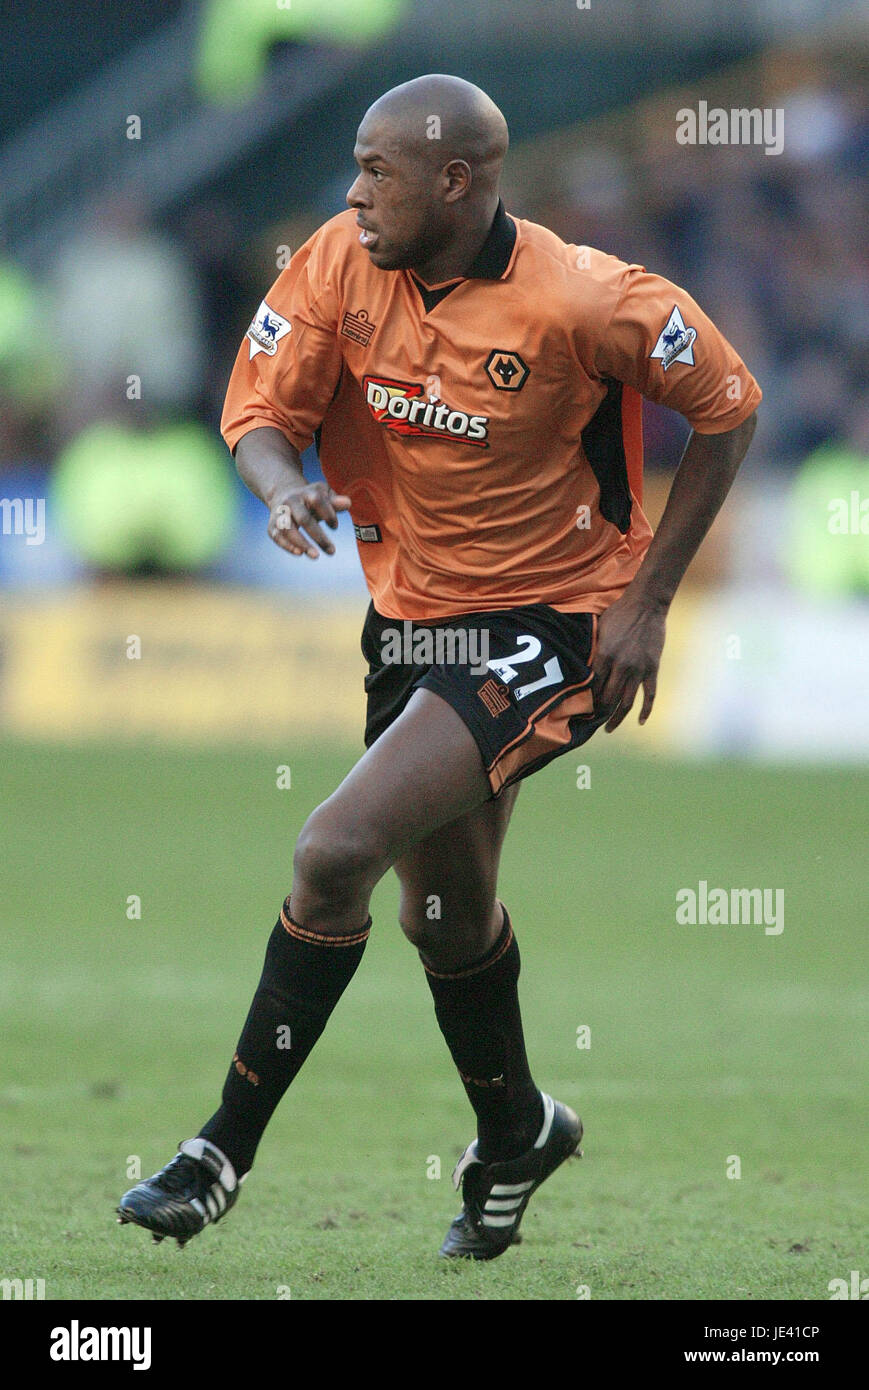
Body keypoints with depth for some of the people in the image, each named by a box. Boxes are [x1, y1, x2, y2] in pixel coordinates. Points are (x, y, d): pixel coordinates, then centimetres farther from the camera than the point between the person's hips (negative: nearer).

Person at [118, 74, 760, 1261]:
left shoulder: (580, 301, -22)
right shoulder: (342, 264, -8)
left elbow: (726, 409, -8)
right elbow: (261, 408, -3)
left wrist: (646, 602, -10)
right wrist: (285, 487, -28)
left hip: (548, 629, -7)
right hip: (413, 616, 7)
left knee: (336, 854, -21)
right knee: (446, 913, 21)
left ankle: (225, 1152, -10)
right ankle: (516, 1135, 48)